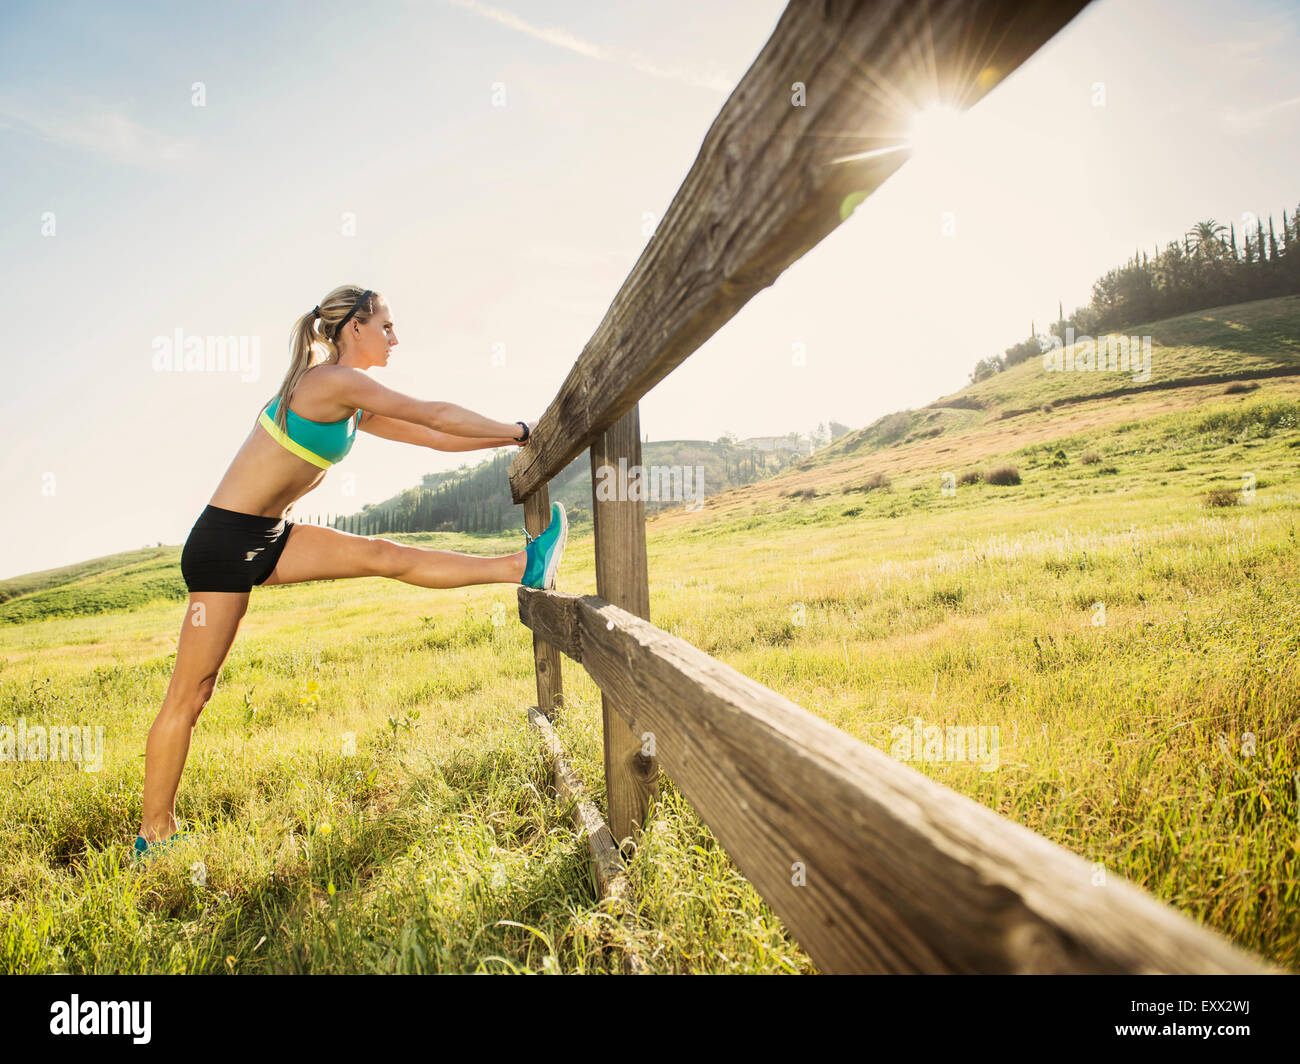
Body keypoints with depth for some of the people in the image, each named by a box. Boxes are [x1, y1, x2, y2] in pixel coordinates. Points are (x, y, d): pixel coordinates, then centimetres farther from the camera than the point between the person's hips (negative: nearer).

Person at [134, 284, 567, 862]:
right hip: (224, 541, -8)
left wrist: (514, 439, 13)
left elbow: (427, 436, 14)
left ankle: (520, 567, 3)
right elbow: (434, 415, -14)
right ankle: (154, 836, 12)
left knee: (385, 556, 0)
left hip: (267, 540, 9)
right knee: (190, 695, 0)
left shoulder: (354, 405, 11)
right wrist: (521, 431, -5)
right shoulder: (333, 381, -16)